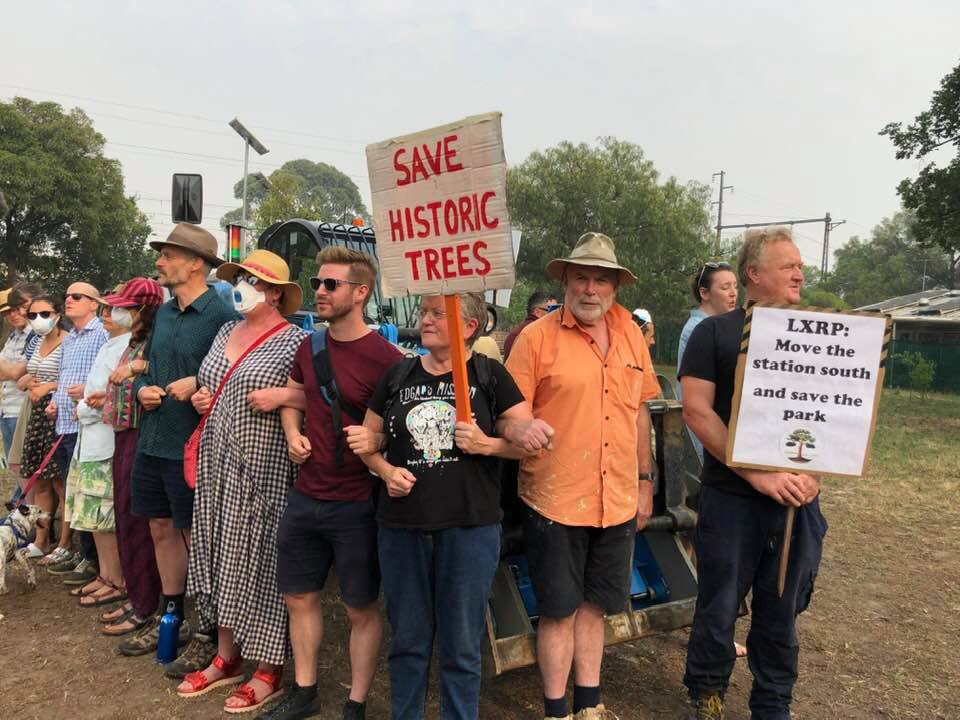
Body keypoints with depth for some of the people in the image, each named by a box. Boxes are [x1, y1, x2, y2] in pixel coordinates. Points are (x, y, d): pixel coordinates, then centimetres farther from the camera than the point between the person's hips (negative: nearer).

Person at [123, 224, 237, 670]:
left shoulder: (220, 315, -14)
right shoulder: (164, 312, 11)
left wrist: (198, 384, -25)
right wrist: (143, 388, 0)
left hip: (191, 446, -8)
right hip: (152, 442, 8)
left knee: (197, 538, 4)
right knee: (161, 529, 17)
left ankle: (206, 635, 19)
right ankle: (170, 616, 35)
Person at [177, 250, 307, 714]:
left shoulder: (294, 340, -10)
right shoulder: (226, 332, 13)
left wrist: (283, 396, -24)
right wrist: (200, 398, 6)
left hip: (261, 467, -7)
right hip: (217, 463, 7)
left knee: (259, 561, 0)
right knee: (220, 558, 14)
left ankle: (269, 671, 15)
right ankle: (227, 658, 30)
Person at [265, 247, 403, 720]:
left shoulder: (385, 359, -17)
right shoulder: (310, 346, 3)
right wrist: (293, 435, 3)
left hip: (357, 506, -7)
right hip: (305, 497, 7)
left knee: (361, 610, 9)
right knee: (298, 597, 19)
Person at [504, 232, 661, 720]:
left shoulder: (630, 335, 7)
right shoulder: (537, 337, -8)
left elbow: (639, 410, 14)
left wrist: (644, 481, 15)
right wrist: (521, 430, -32)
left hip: (617, 502, 5)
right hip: (555, 501, -4)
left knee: (593, 604, 17)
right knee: (559, 609, 8)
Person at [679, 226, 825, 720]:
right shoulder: (714, 333, -3)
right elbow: (696, 410, -11)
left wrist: (814, 473, -9)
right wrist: (756, 473, -17)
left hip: (798, 501, 3)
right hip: (731, 499, -3)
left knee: (782, 614, 14)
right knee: (719, 609, 9)